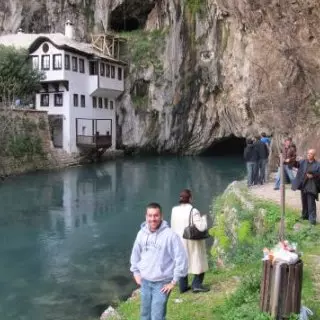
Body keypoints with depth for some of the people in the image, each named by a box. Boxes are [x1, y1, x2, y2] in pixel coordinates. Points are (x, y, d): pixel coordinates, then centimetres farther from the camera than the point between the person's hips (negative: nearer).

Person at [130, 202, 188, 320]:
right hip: (145, 282, 5)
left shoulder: (170, 235, -20)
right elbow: (136, 254, 14)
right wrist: (136, 272, 12)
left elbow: (181, 258, -17)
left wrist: (174, 281, -14)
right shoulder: (142, 233, -2)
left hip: (162, 283, -5)